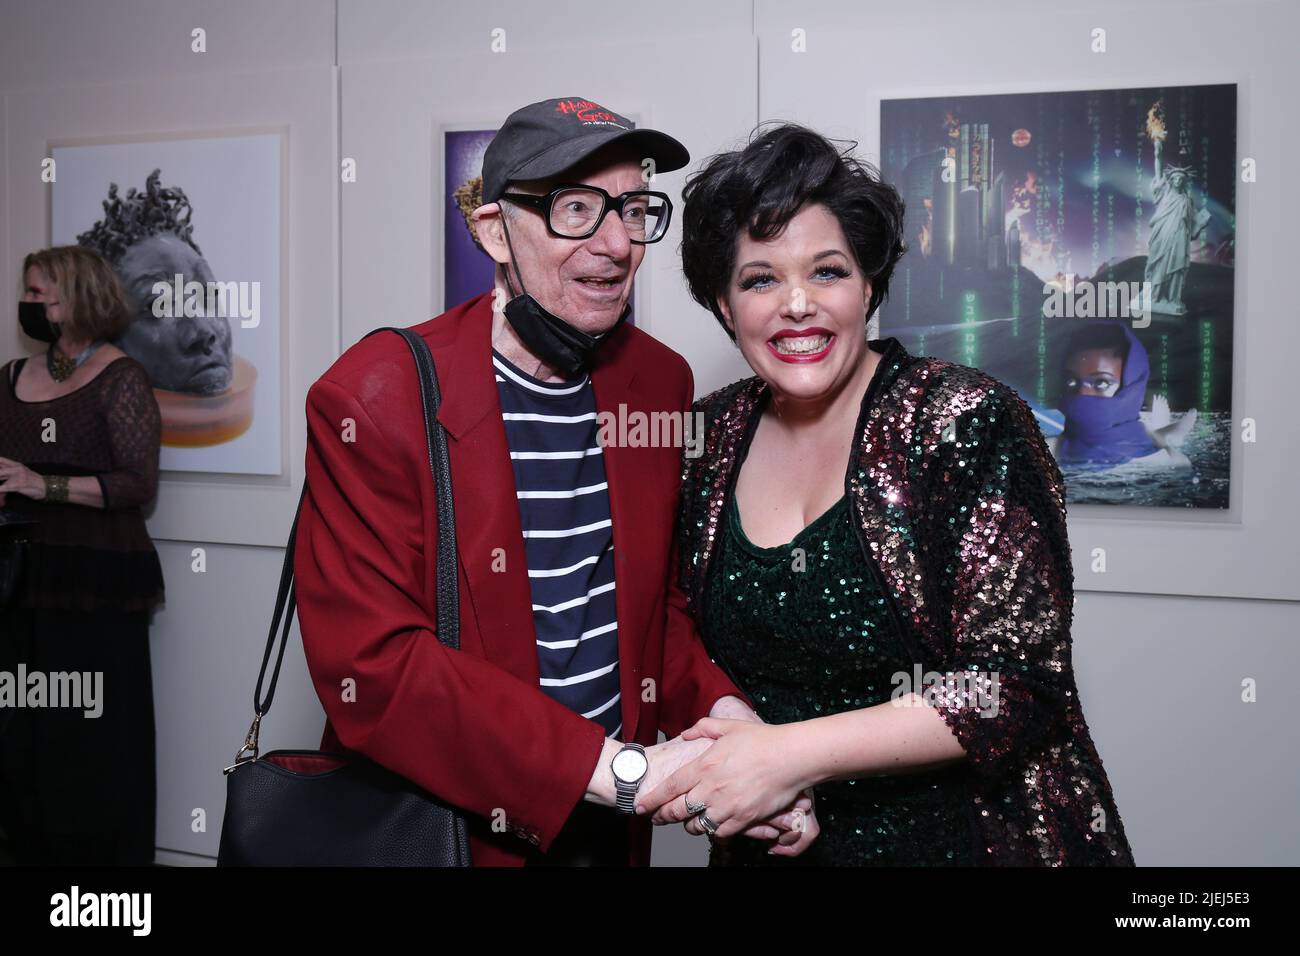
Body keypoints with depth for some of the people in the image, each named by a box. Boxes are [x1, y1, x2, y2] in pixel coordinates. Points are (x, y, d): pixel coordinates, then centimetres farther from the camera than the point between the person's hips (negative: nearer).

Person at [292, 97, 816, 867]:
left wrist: (724, 711, -14)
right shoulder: (372, 400, -18)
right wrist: (625, 770, -25)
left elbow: (667, 598, 6)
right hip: (437, 829, -4)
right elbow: (372, 670, -23)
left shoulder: (662, 382, -2)